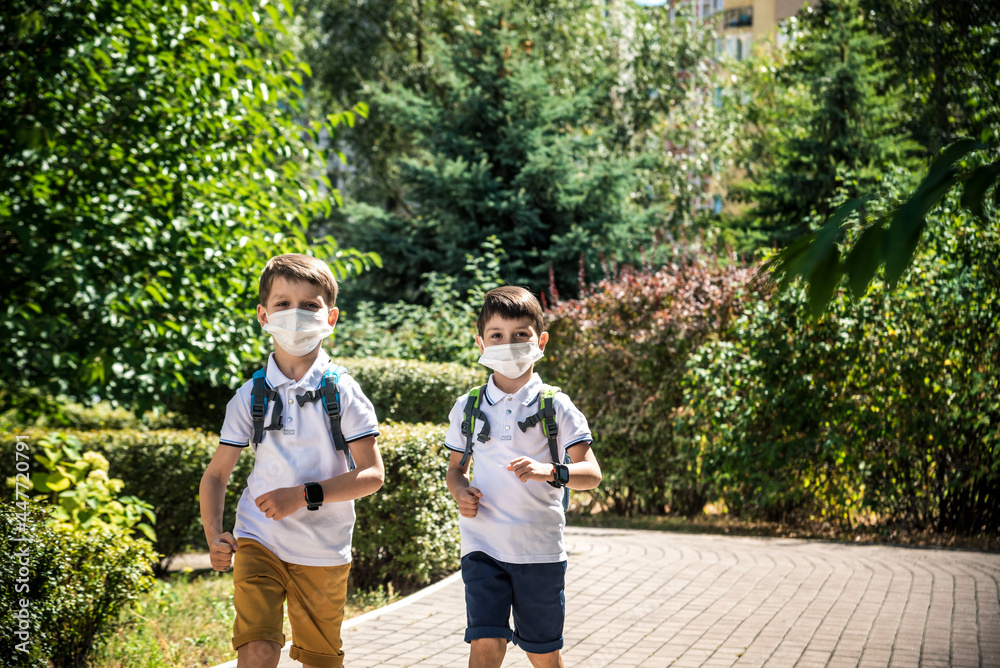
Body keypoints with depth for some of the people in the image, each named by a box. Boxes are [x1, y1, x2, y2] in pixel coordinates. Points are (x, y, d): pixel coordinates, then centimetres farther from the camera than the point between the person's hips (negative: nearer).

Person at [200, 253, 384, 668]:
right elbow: (216, 474, 7)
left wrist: (305, 494, -21)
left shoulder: (343, 393, -5)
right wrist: (214, 535, -8)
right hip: (258, 541, 0)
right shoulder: (251, 396, 0)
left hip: (324, 551, 0)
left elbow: (372, 474, -9)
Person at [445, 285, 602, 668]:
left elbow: (591, 474, -6)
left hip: (540, 548, -1)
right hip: (483, 544, 1)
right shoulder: (467, 408, 5)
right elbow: (455, 467, 16)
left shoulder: (556, 407, -2)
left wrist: (551, 472, -26)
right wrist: (461, 492, -6)